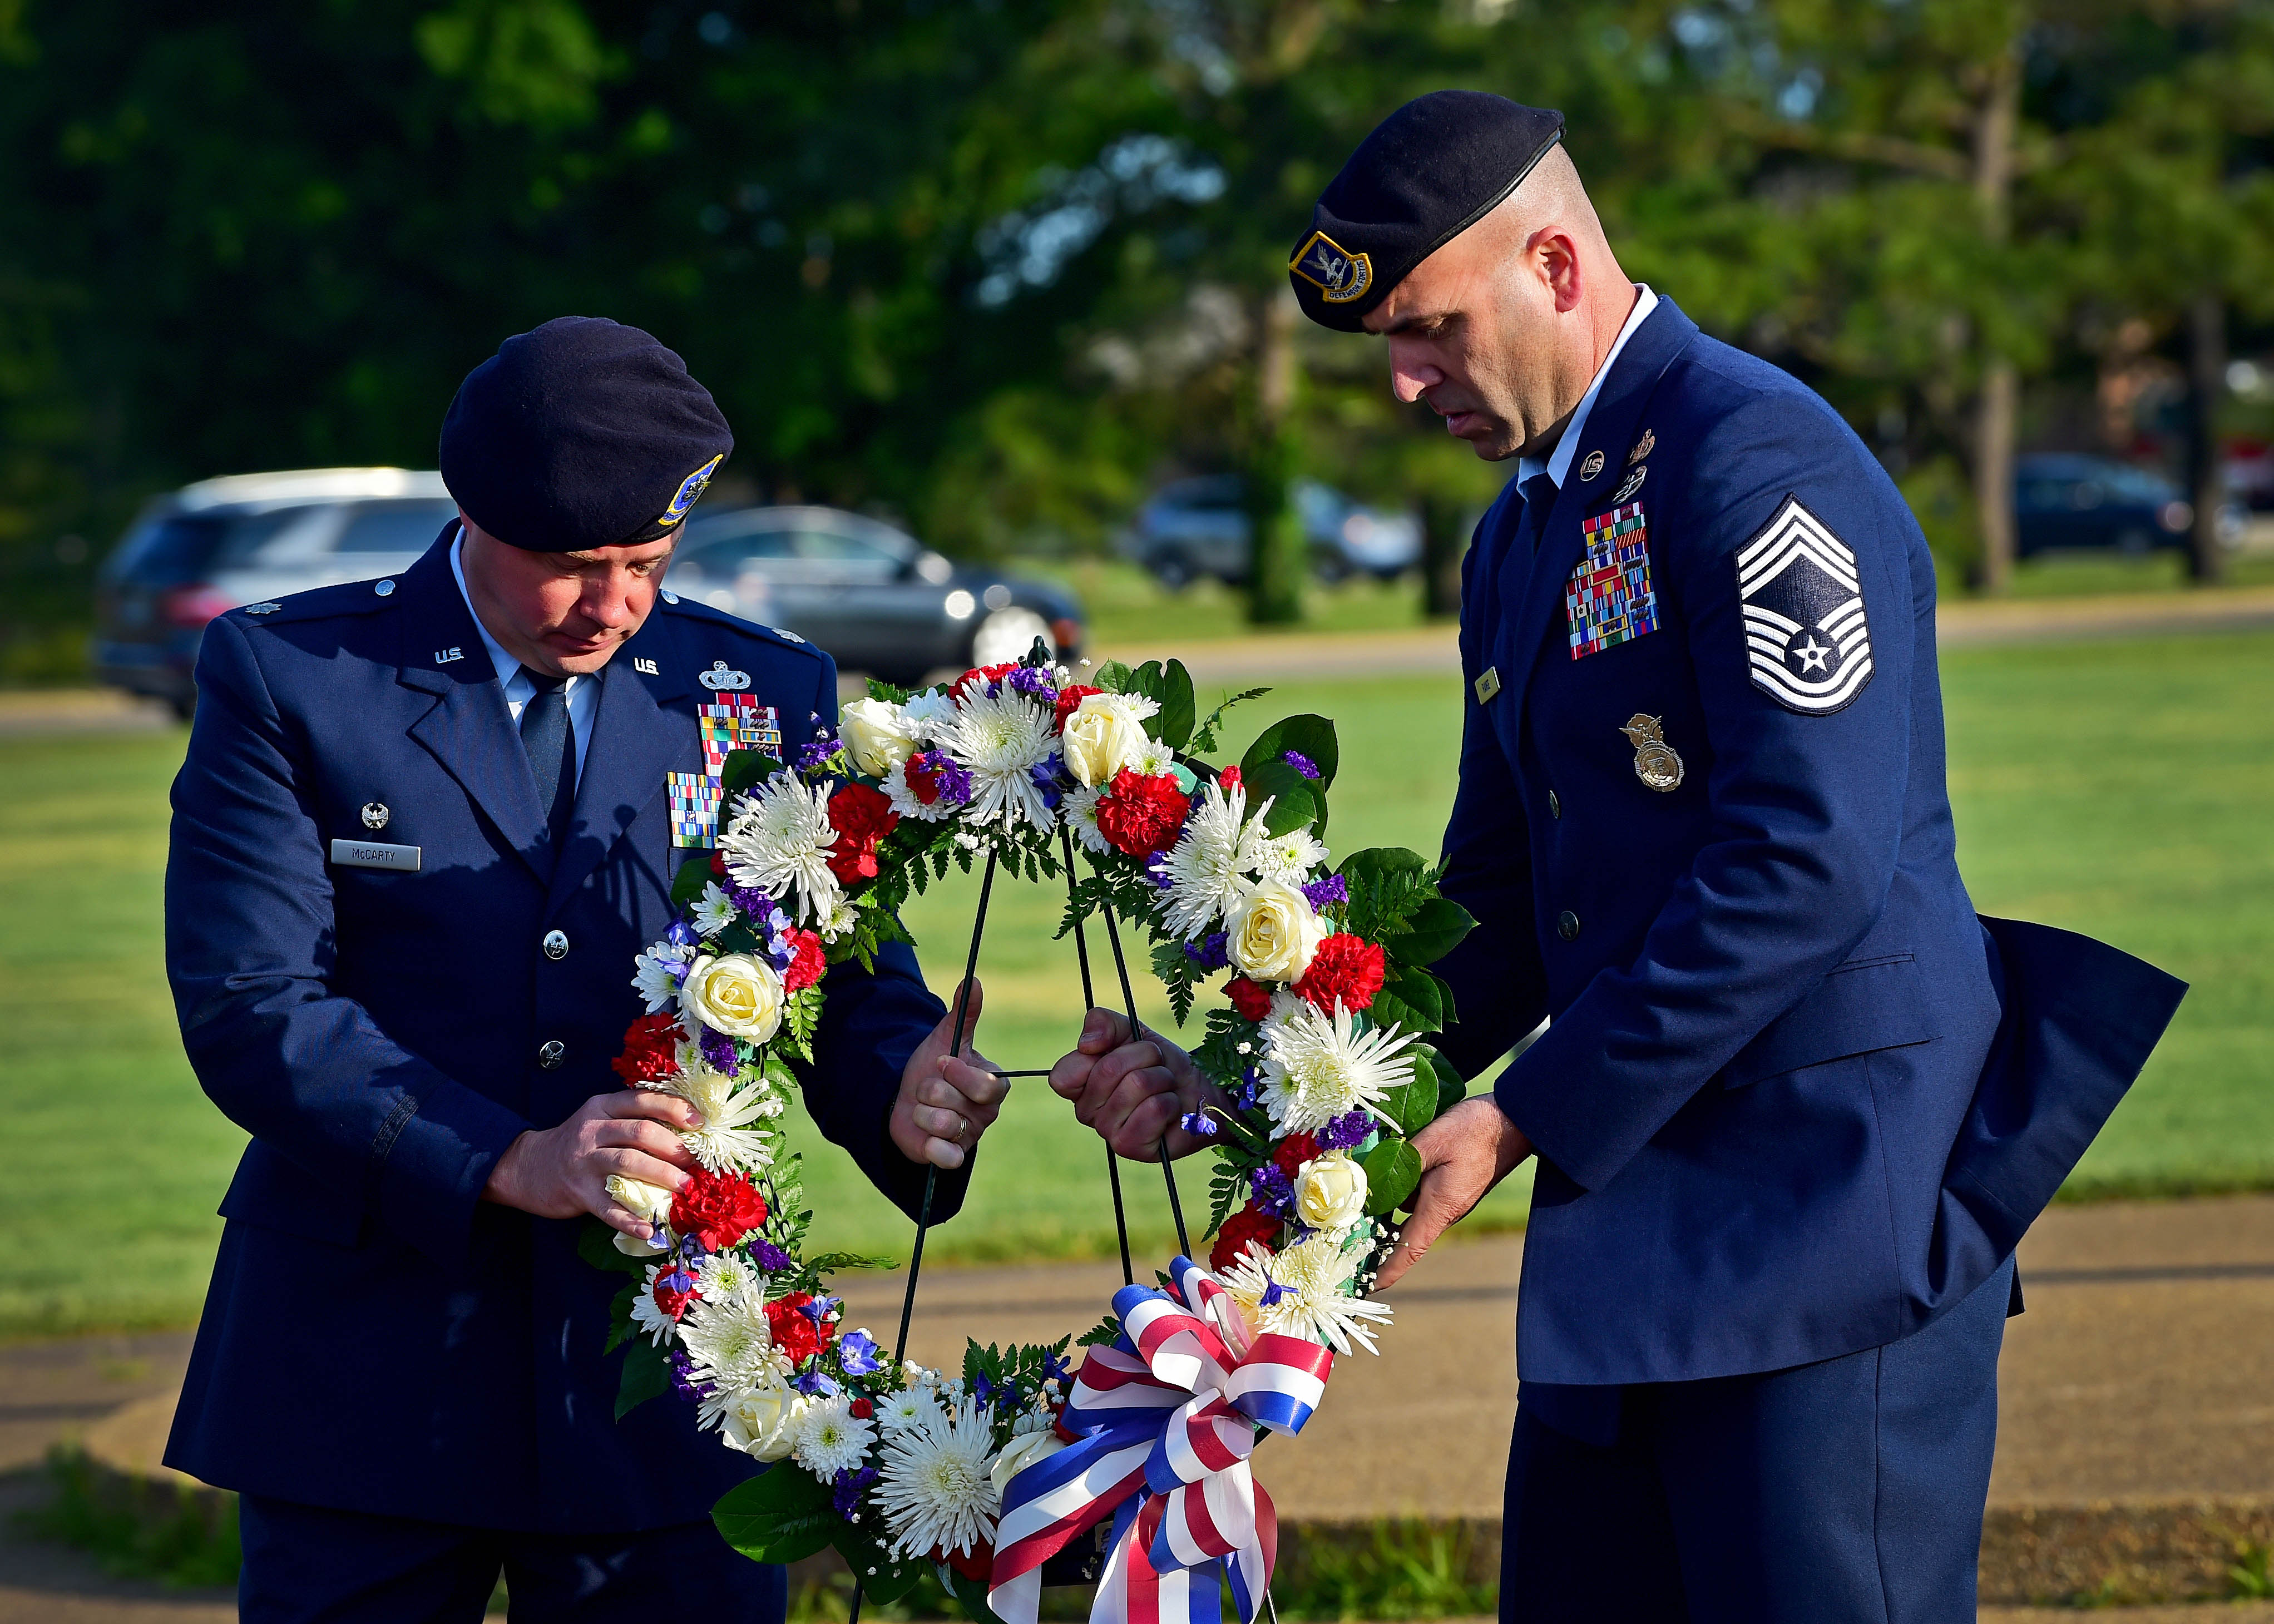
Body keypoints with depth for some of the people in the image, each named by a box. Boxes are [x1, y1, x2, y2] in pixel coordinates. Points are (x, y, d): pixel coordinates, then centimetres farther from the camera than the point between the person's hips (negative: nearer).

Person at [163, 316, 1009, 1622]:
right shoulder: (287, 677, -1)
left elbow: (846, 979, 8)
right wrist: (509, 1162, -21)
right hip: (371, 1369, -2)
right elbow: (250, 1008, -9)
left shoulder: (766, 693, 8)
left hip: (669, 1388, 2)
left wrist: (898, 1087, -17)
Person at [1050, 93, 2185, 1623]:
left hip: (1830, 1221, -9)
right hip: (1629, 1239, 9)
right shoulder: (1522, 537, 19)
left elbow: (1808, 859, -20)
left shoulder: (1755, 460, -12)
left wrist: (1528, 1120, -16)